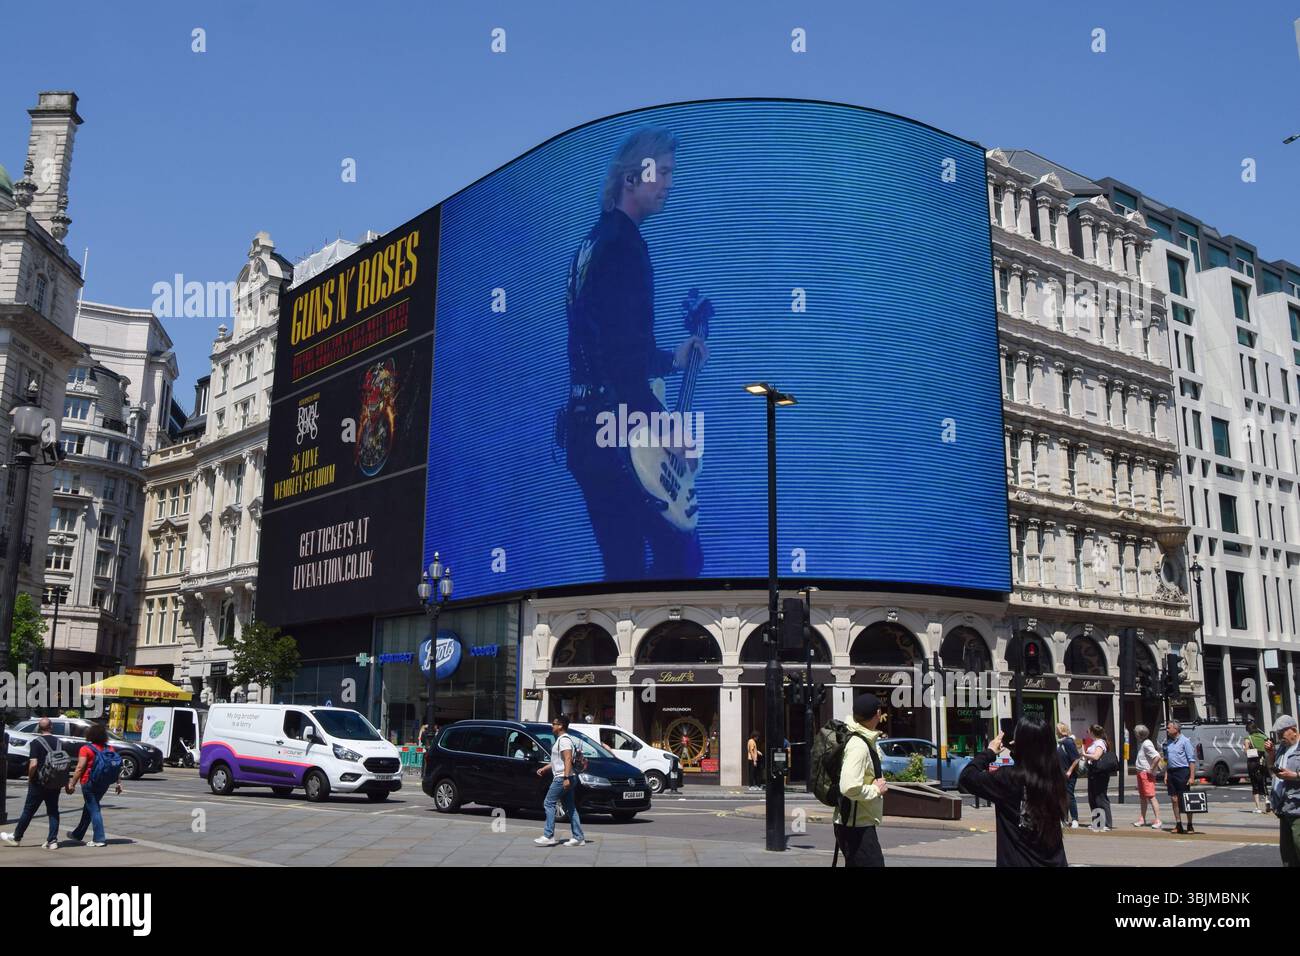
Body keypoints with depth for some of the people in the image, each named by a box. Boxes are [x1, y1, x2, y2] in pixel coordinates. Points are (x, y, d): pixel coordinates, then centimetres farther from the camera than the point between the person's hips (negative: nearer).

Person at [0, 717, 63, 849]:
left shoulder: (36, 742, -11)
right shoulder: (58, 741, 3)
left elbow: (33, 764, -20)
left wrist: (30, 778, -4)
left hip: (39, 783, -4)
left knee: (28, 811, 10)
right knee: (53, 811, 7)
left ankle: (16, 837, 24)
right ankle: (52, 840, 4)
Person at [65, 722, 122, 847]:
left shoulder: (86, 749, -10)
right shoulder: (109, 749, 6)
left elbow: (80, 768, -15)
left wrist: (72, 784, -10)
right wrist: (118, 783, 9)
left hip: (89, 782, -6)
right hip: (104, 784, 6)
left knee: (94, 809, -2)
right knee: (89, 807, 21)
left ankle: (98, 839, -5)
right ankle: (78, 834, 35)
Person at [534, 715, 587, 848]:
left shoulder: (564, 740, -13)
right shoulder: (561, 740, 20)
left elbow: (568, 759, -23)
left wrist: (566, 778, -30)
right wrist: (544, 768, 26)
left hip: (562, 778, -10)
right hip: (563, 778, 10)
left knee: (549, 803, -6)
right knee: (570, 808, 8)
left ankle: (548, 836, -6)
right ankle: (578, 838, 7)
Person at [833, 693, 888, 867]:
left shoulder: (867, 741, 9)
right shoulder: (858, 746, -22)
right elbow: (850, 788, -31)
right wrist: (876, 789, -17)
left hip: (863, 823, 10)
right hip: (855, 827, -10)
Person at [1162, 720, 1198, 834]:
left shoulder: (1185, 741, -8)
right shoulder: (1168, 742, 12)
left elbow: (1192, 760, -10)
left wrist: (1192, 777, -15)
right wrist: (1166, 775, 11)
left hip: (1182, 771, -7)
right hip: (1171, 772, 7)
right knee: (1174, 800, 7)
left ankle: (1190, 826, 6)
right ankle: (1178, 825, 14)